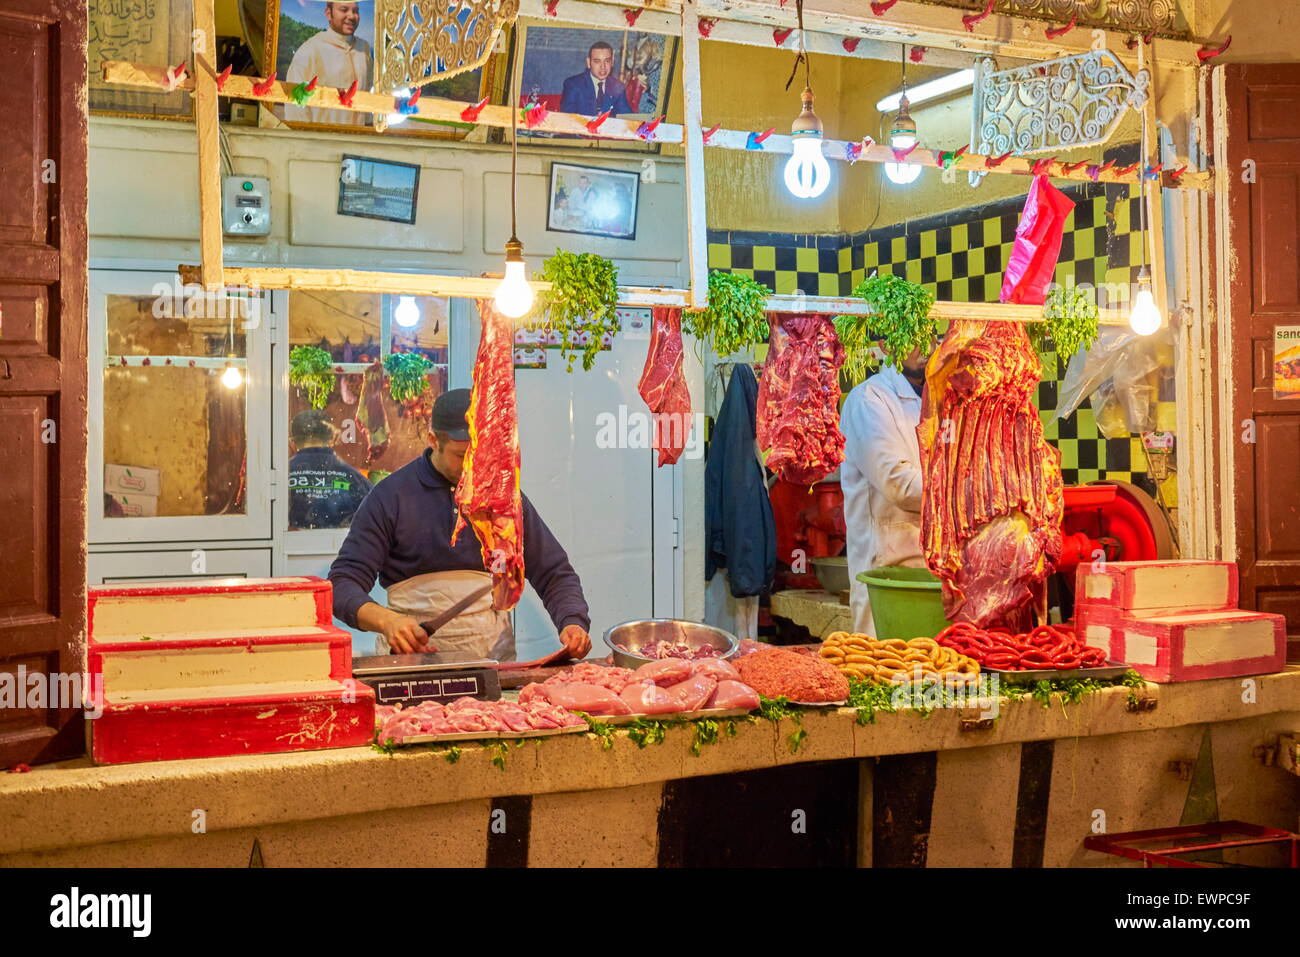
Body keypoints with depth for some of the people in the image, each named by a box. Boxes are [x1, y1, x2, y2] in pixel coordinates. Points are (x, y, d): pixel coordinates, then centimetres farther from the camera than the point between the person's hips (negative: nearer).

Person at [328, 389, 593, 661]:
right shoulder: (390, 497, 1)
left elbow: (555, 574, 15)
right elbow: (343, 583, -2)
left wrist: (572, 623, -6)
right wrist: (386, 621, -23)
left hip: (496, 657, 2)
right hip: (416, 655, -2)